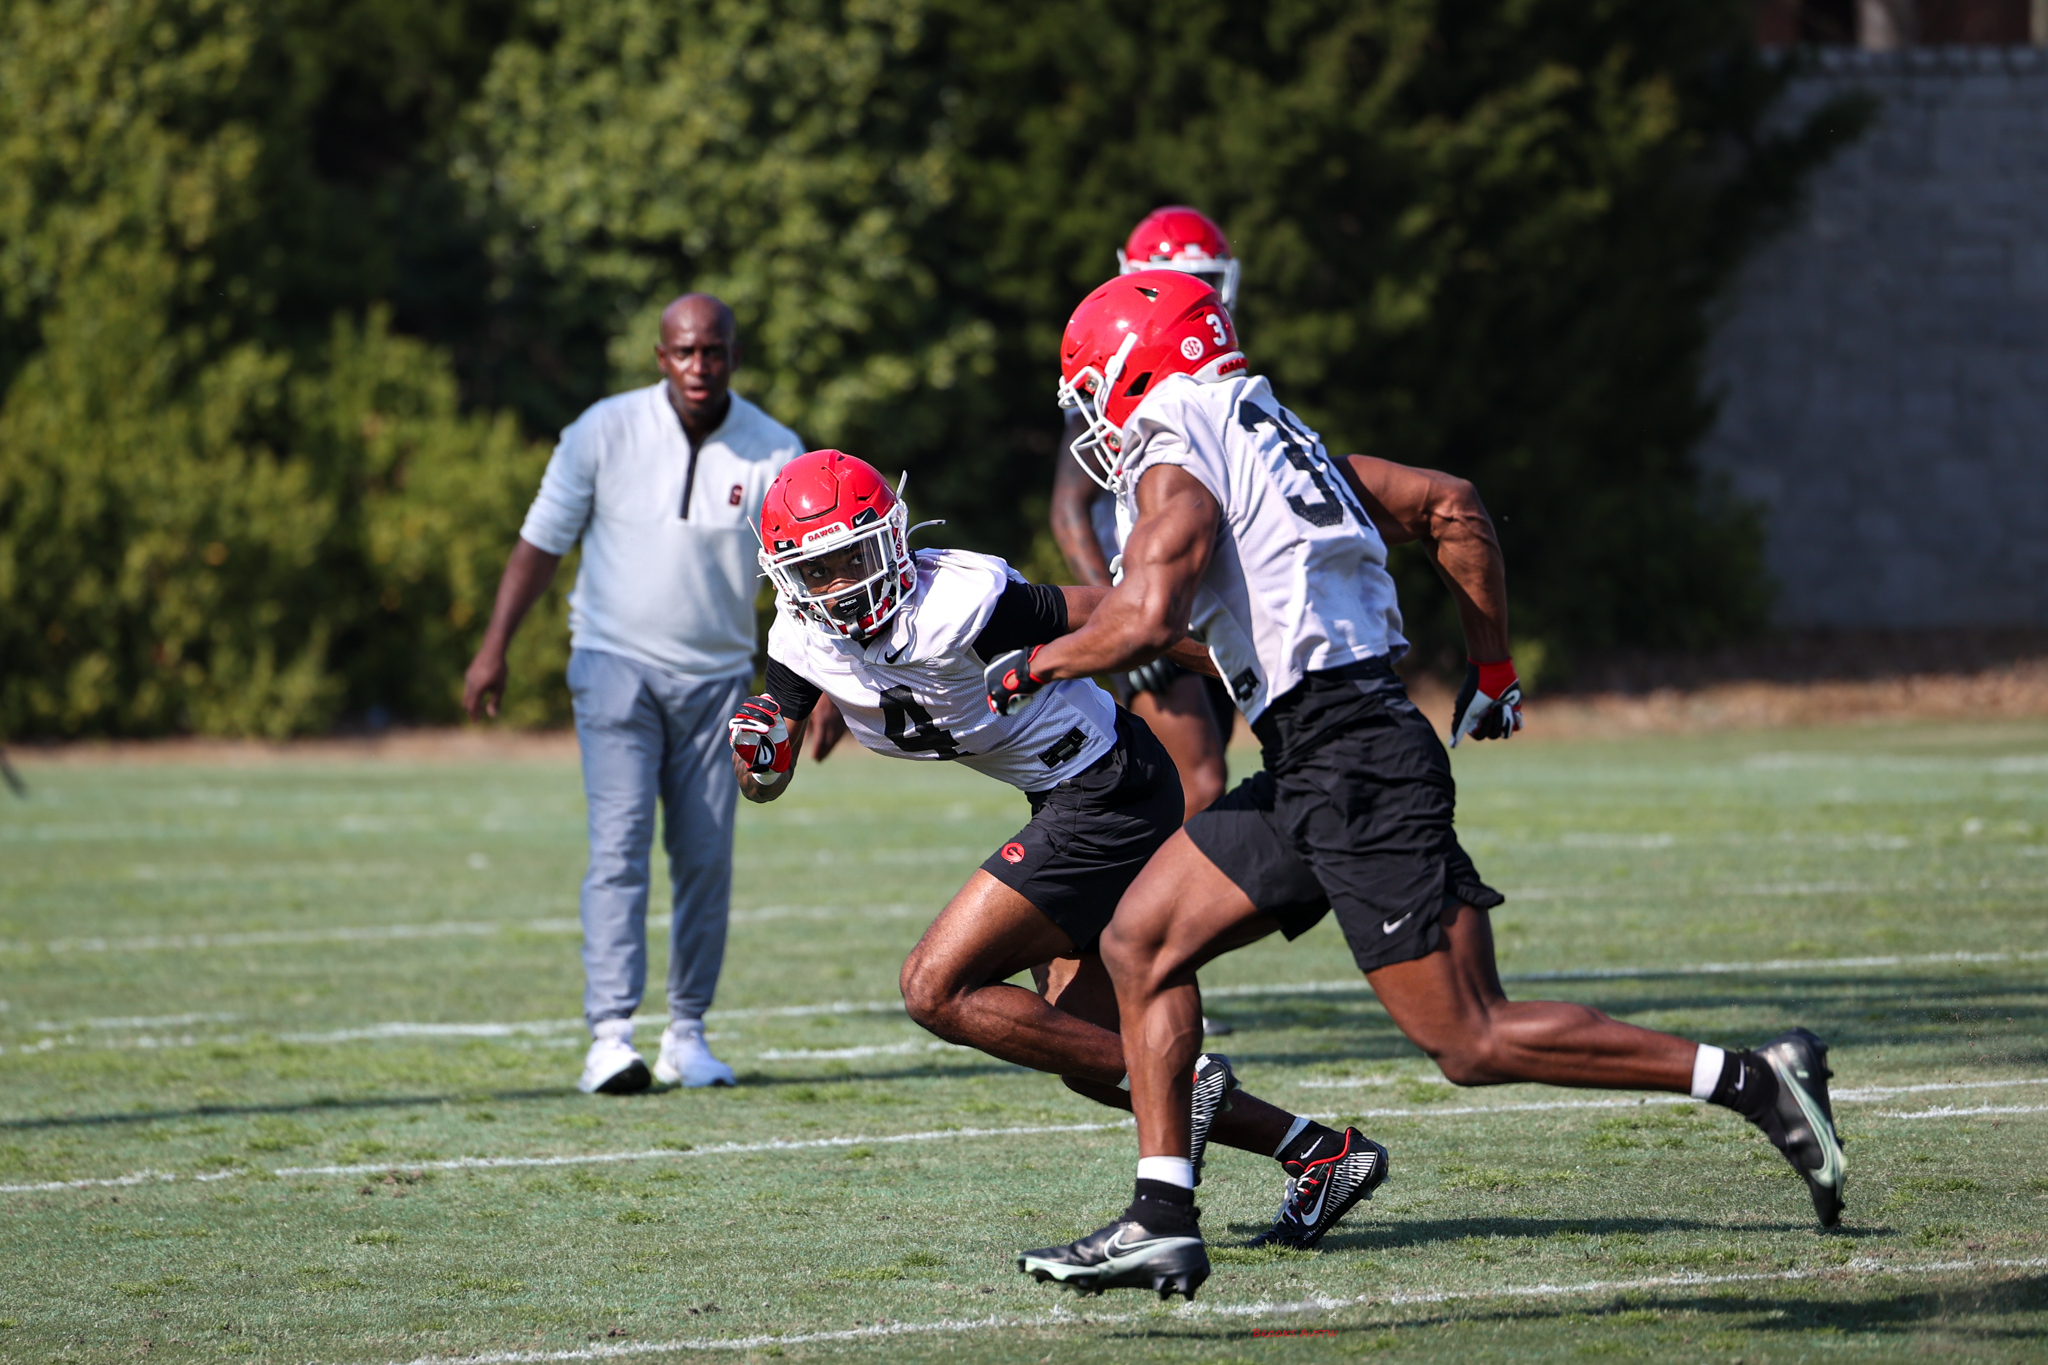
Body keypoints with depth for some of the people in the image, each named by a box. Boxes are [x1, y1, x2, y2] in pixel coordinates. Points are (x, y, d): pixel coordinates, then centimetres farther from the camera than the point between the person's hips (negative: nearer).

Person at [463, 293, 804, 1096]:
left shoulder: (774, 452, -4)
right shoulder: (605, 431, -8)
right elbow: (542, 541, 0)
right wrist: (494, 649, -4)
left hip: (717, 676, 2)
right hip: (616, 665, -2)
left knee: (706, 858, 2)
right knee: (620, 844, -14)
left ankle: (688, 1032, 15)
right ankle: (610, 1036, -20)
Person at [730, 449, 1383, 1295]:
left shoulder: (955, 605, -23)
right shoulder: (804, 637, 1)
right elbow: (766, 782, 8)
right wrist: (754, 742, -11)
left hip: (1109, 797, -9)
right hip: (1069, 806, 9)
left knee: (936, 989, -13)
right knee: (1089, 1057, 11)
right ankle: (1320, 1152, 17)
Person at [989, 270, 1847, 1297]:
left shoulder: (1175, 463, -7)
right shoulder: (1269, 437, 19)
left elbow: (1145, 619, -22)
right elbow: (1449, 506, 22)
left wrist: (1033, 666, -3)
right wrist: (1491, 667, 28)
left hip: (1350, 766, -10)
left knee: (1472, 1040, -9)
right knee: (1141, 945, 12)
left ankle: (1753, 1081, -10)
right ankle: (1163, 1216, 10)